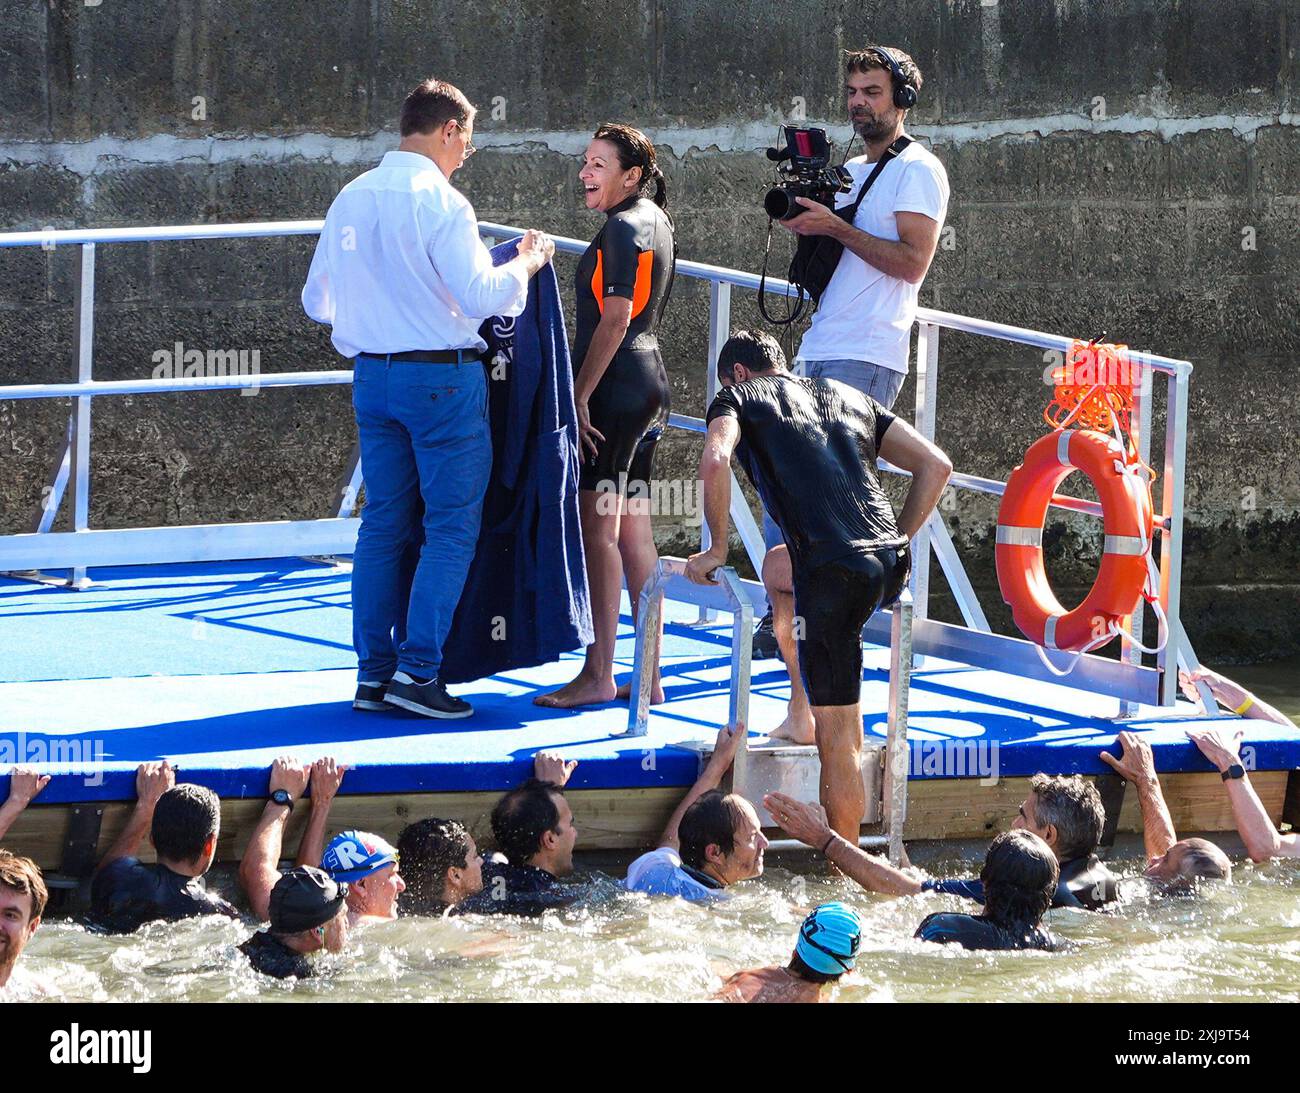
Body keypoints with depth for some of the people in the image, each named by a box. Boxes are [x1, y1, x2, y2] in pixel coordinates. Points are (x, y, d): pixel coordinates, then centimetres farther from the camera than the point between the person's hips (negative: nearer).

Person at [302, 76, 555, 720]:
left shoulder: (350, 200, 8)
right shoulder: (438, 201, -14)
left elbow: (317, 300, 16)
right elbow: (480, 295, -19)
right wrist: (527, 263, -1)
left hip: (371, 375, 7)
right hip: (443, 377, -7)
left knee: (384, 523, 10)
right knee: (451, 526, -2)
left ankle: (373, 673, 10)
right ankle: (417, 670, -8)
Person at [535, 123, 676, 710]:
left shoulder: (623, 227, -13)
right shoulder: (656, 222, 17)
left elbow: (614, 319, -19)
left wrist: (580, 395, -18)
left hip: (615, 386, -10)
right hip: (649, 383, 10)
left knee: (598, 527, -8)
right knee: (634, 530, 10)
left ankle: (598, 675, -9)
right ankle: (649, 676, 11)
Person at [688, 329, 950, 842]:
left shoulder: (739, 396, 13)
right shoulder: (848, 396, 28)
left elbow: (714, 461, -10)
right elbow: (935, 464, 21)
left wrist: (717, 550, 2)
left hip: (838, 573, -6)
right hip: (893, 565, 6)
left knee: (838, 739, -2)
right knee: (779, 566, 36)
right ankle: (801, 712, 36)